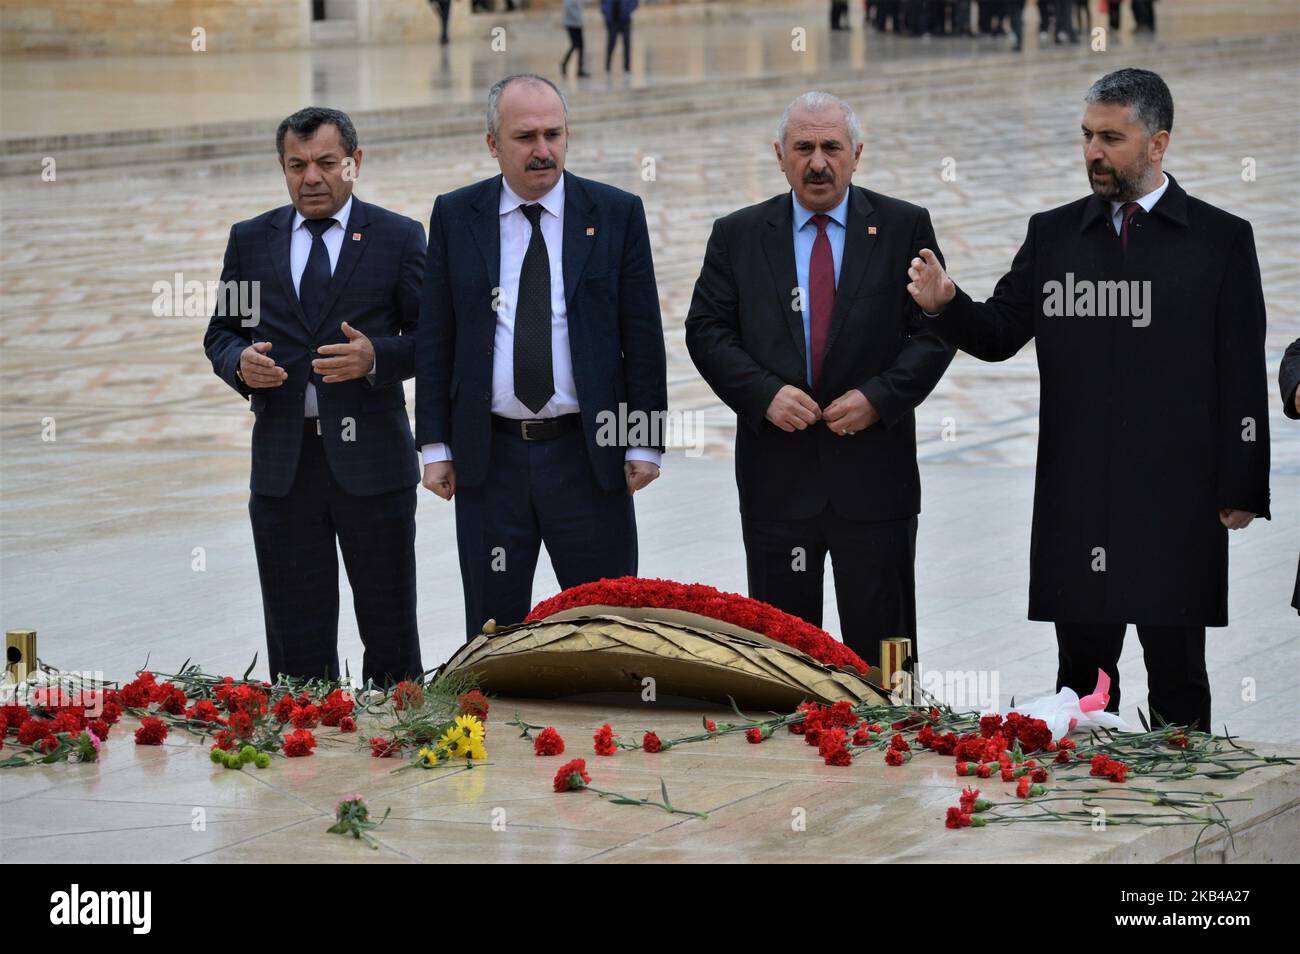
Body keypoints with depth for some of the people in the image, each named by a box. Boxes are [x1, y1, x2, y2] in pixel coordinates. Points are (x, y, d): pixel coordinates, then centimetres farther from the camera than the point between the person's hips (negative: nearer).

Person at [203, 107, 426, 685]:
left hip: (371, 462, -2)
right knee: (295, 635, 5)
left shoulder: (398, 238, 2)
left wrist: (376, 357, -18)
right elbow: (220, 332, 14)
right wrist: (240, 362, -9)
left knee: (389, 626, 6)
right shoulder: (250, 241, 10)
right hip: (282, 463, 2)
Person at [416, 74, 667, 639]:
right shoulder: (455, 217, 4)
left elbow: (643, 338, 2)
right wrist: (436, 445, 1)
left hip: (588, 456, -1)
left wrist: (645, 443, -2)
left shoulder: (617, 214, 1)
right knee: (492, 630, 7)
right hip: (490, 458, 1)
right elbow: (434, 339, 6)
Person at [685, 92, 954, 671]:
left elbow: (935, 332, 1)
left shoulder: (904, 228, 4)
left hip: (873, 470, -1)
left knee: (881, 642, 2)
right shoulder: (737, 235, 7)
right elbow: (707, 330, 3)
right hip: (777, 475, 1)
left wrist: (878, 397, -13)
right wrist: (764, 393, -13)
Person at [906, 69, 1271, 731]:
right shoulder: (1052, 235, 10)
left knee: (1177, 675, 4)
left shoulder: (1221, 240, 1)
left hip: (1175, 500, -3)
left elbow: (1243, 377, -1)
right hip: (1075, 498, 3)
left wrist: (1240, 489, -5)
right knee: (1083, 665, 8)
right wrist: (945, 306, -13)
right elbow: (1000, 334, 8)